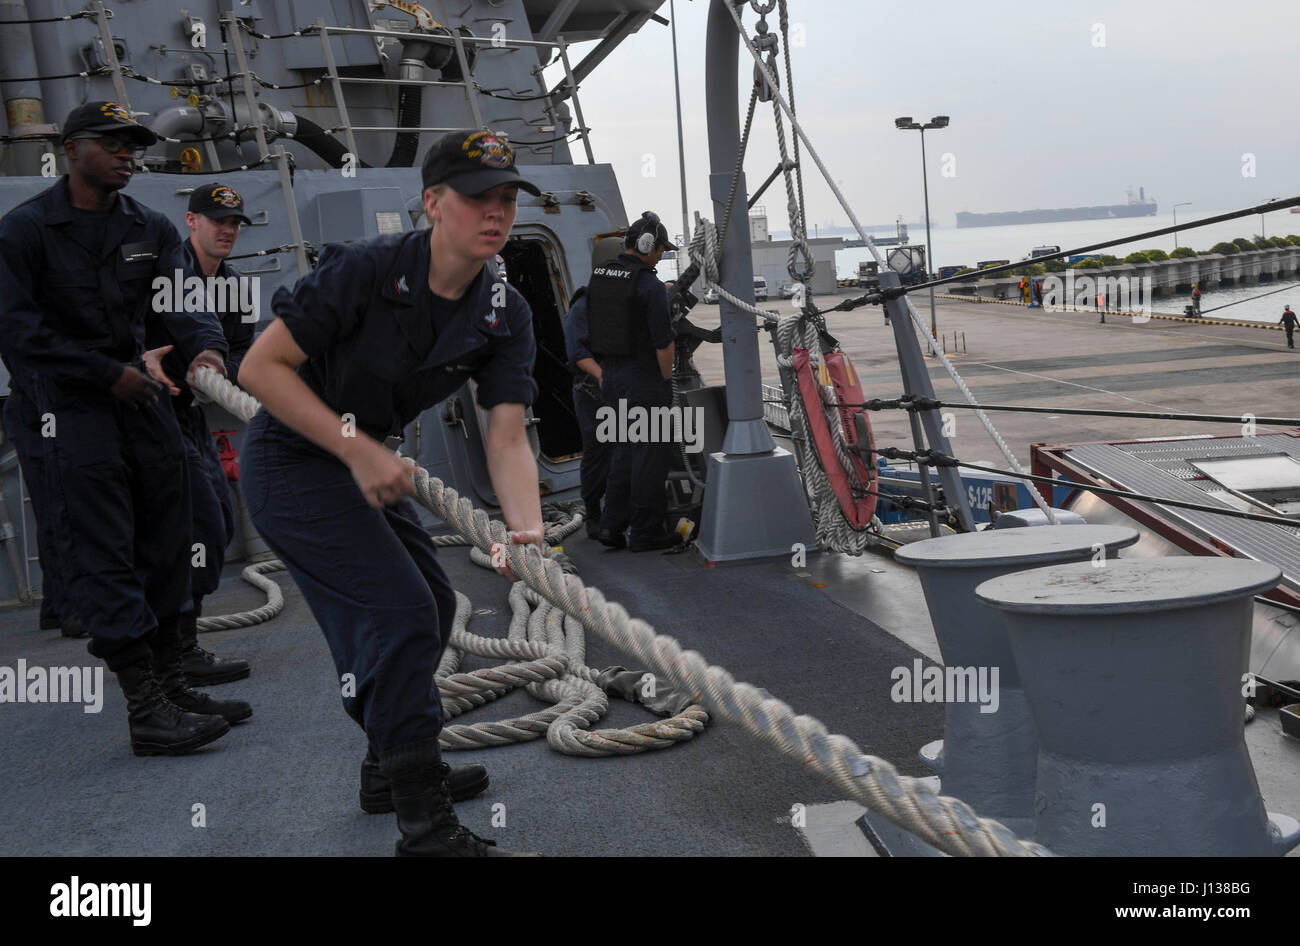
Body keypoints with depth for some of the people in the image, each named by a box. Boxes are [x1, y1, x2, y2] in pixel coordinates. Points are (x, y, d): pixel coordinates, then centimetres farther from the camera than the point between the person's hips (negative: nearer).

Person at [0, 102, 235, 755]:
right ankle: (145, 710, -8)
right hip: (71, 410, -6)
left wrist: (206, 346, -25)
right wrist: (108, 374, -15)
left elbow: (181, 298, -3)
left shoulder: (150, 229, 11)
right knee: (103, 557, -9)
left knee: (165, 545, 9)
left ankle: (168, 681, 22)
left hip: (143, 397, 6)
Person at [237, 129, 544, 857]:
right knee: (400, 610, -16)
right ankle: (425, 823, -5)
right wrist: (359, 449, -29)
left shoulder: (505, 313, -8)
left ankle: (392, 767, 37)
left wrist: (527, 529, -36)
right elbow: (260, 366, -24)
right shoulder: (364, 269, -25)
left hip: (366, 463, 8)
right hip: (291, 463, -8)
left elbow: (508, 436, -18)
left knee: (433, 604, 16)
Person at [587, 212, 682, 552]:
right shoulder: (650, 286, -16)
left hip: (611, 376, 8)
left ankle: (612, 525, 14)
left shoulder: (597, 278, 7)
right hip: (645, 379, -8)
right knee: (650, 452, 2)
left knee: (626, 449, 17)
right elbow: (664, 342, -18)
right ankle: (646, 531, 8)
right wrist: (666, 380, -4)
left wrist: (605, 374, 16)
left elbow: (590, 334, 11)